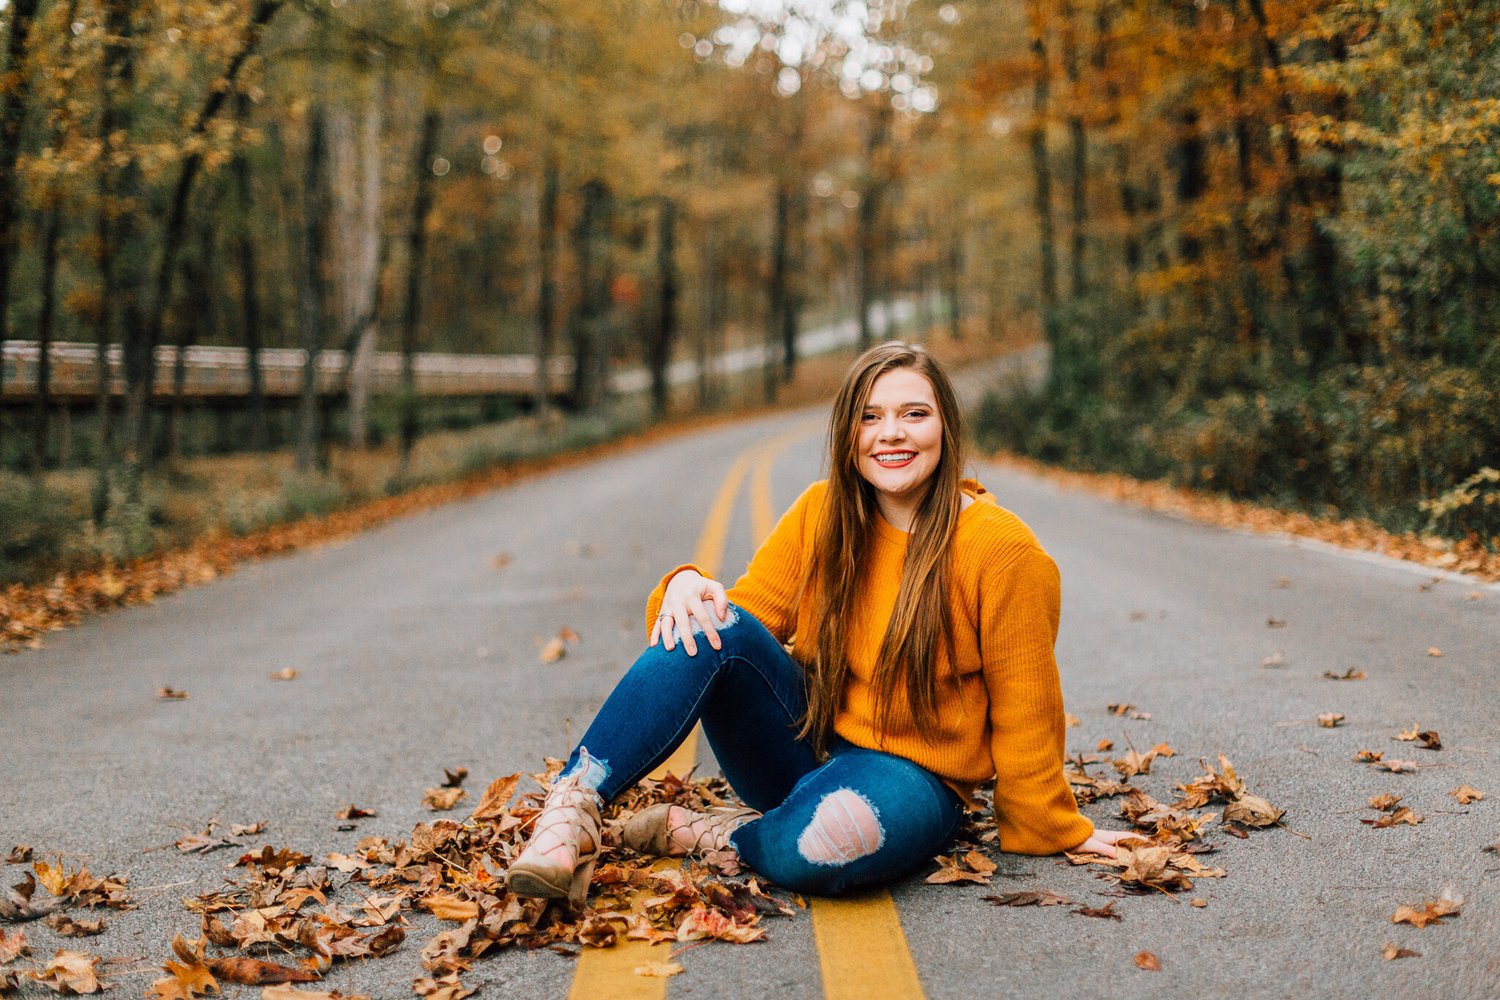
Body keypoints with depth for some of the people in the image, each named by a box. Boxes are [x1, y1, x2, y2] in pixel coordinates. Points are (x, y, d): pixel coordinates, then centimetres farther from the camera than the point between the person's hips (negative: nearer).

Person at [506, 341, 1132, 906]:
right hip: (805, 742, 4)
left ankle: (710, 835, -11)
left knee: (829, 841, -41)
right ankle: (573, 808, -29)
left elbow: (1022, 714, -6)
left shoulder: (1001, 550, -12)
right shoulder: (821, 514, 1)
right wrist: (688, 585, -21)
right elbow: (751, 612, 2)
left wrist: (1055, 834, 3)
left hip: (909, 775, -4)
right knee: (713, 626, -24)